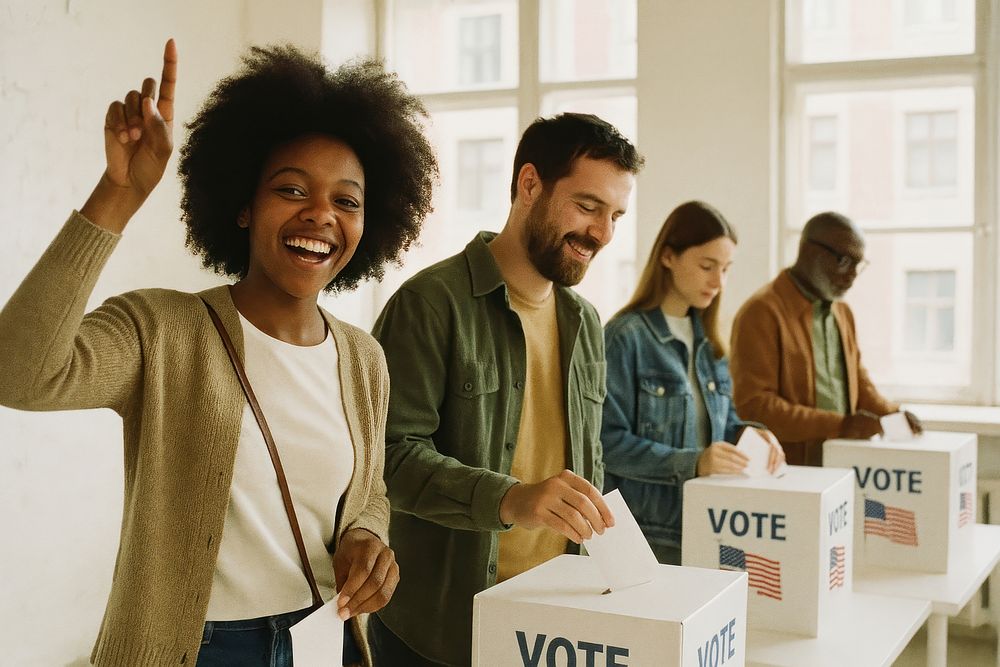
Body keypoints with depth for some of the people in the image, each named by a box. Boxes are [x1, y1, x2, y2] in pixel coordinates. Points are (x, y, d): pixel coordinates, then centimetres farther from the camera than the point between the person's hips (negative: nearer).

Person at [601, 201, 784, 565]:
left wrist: (749, 432, -3)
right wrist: (691, 463, -26)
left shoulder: (707, 340, 12)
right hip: (648, 532, -6)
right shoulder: (626, 336, -12)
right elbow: (610, 443, -16)